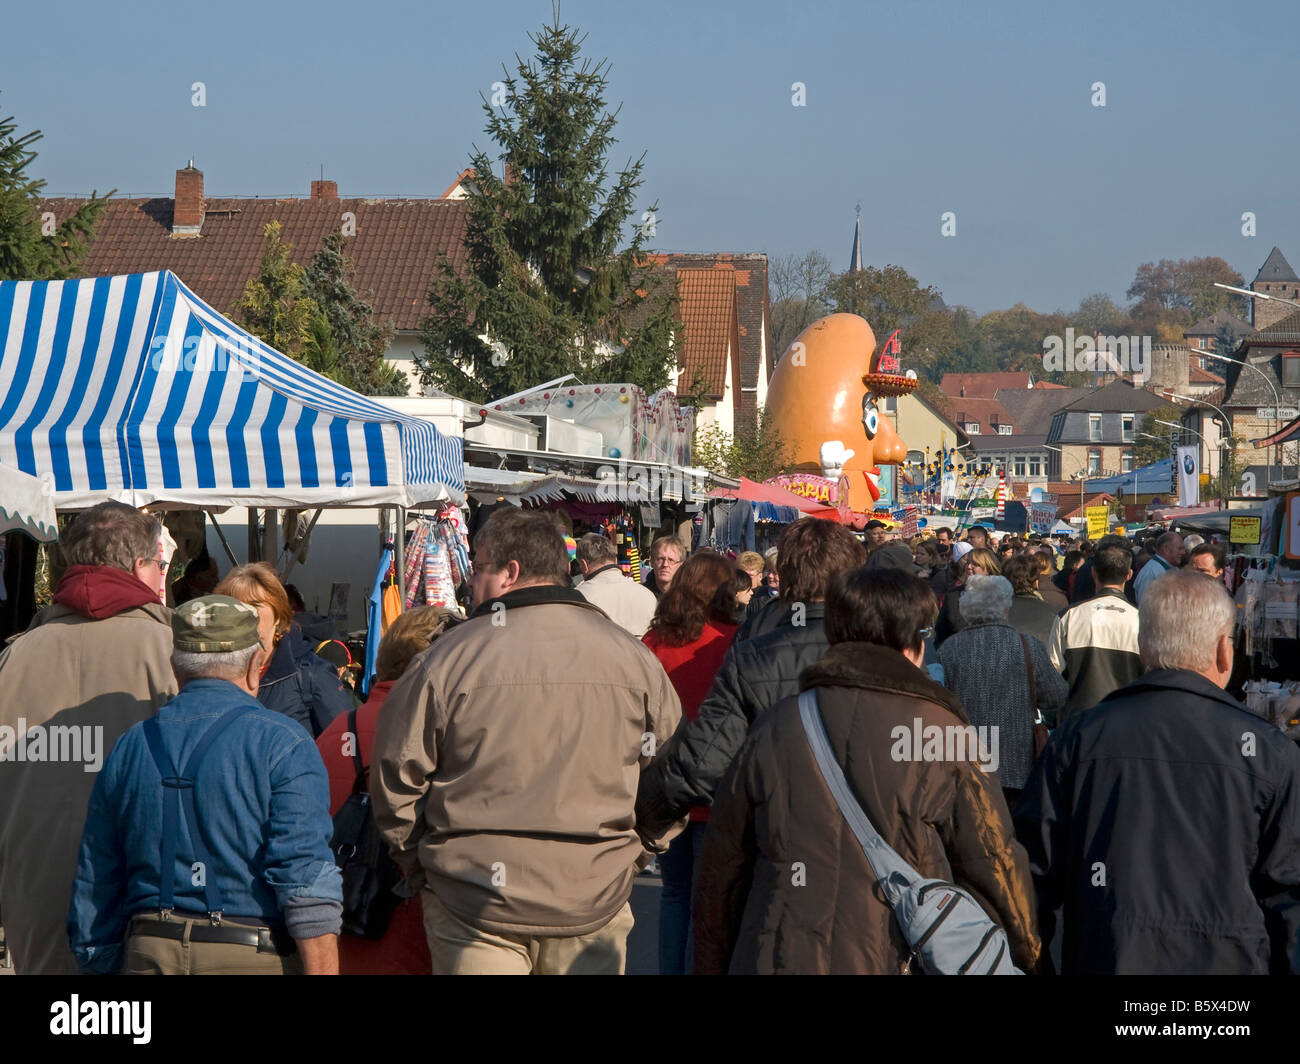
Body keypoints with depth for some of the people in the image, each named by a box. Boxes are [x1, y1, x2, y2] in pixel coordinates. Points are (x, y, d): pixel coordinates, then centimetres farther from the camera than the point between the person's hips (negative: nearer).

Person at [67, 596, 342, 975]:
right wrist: (323, 970, -12)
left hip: (147, 957, 5)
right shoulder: (282, 744, -5)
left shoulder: (127, 749, 12)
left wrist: (102, 962, 23)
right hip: (253, 959, -5)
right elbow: (309, 888, -12)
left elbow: (94, 889, 15)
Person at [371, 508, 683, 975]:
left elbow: (395, 782, -2)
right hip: (594, 904, 2)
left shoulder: (446, 659, -8)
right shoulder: (634, 658, -1)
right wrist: (629, 859, 17)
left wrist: (420, 867, 12)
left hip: (472, 907, -2)